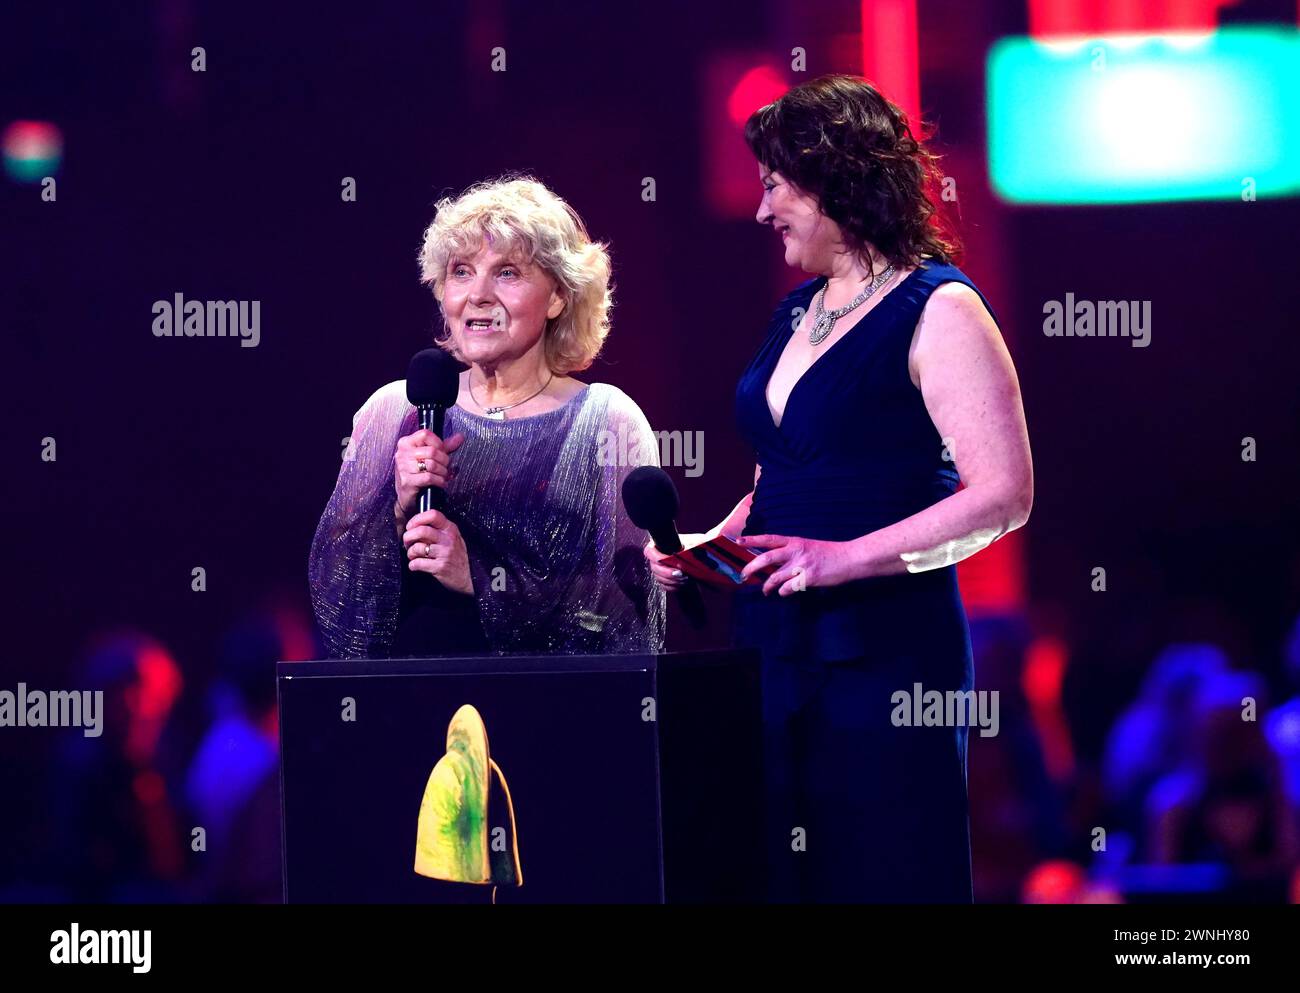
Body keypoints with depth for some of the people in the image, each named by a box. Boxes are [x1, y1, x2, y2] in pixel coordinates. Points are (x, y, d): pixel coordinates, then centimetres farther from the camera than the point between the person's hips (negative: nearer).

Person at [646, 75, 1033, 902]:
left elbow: (1004, 496, -15)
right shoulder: (799, 313, 16)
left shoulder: (937, 311, -8)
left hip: (884, 648, -7)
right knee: (779, 870, 5)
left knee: (882, 875, -6)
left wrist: (844, 559, -19)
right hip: (777, 643, 7)